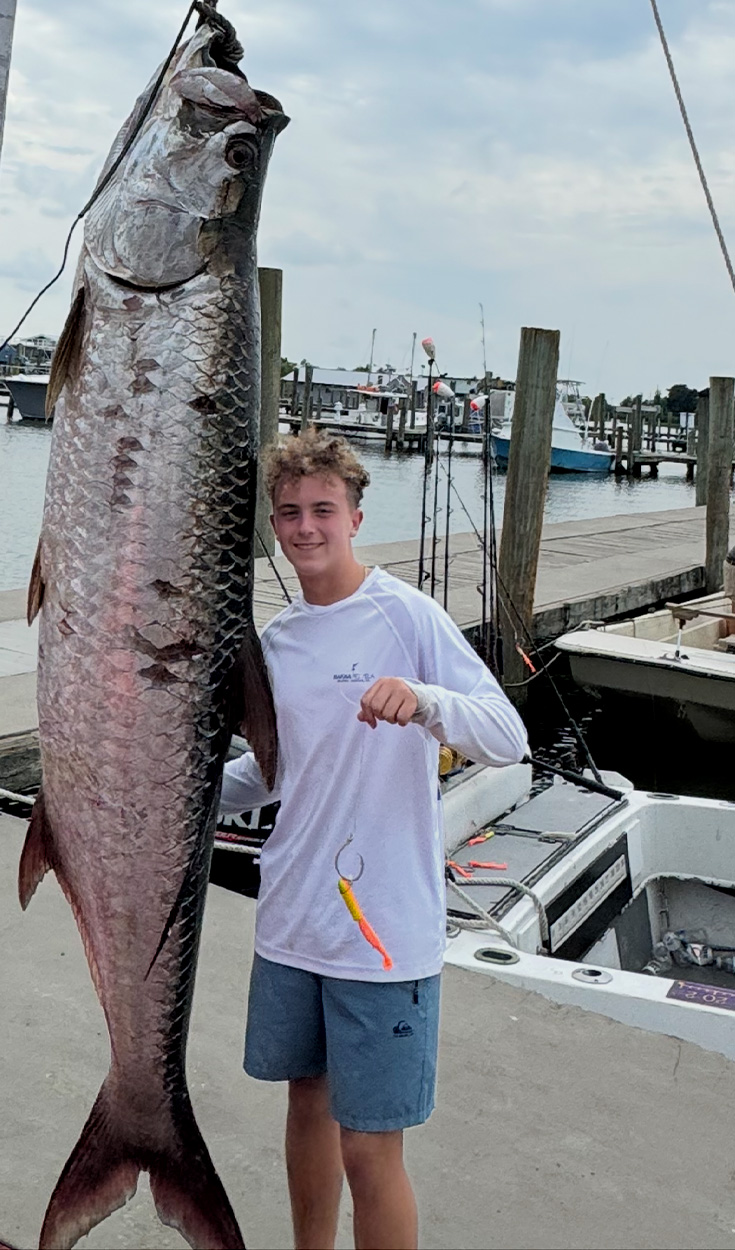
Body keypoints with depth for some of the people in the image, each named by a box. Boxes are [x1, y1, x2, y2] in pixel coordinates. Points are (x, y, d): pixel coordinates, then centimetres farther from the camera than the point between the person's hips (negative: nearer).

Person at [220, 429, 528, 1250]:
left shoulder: (406, 616, -13)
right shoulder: (276, 639, 8)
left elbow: (508, 738, -21)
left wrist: (423, 700, -39)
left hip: (385, 934, -6)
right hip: (292, 921, 6)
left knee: (369, 1152, 1)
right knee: (308, 1101, 22)